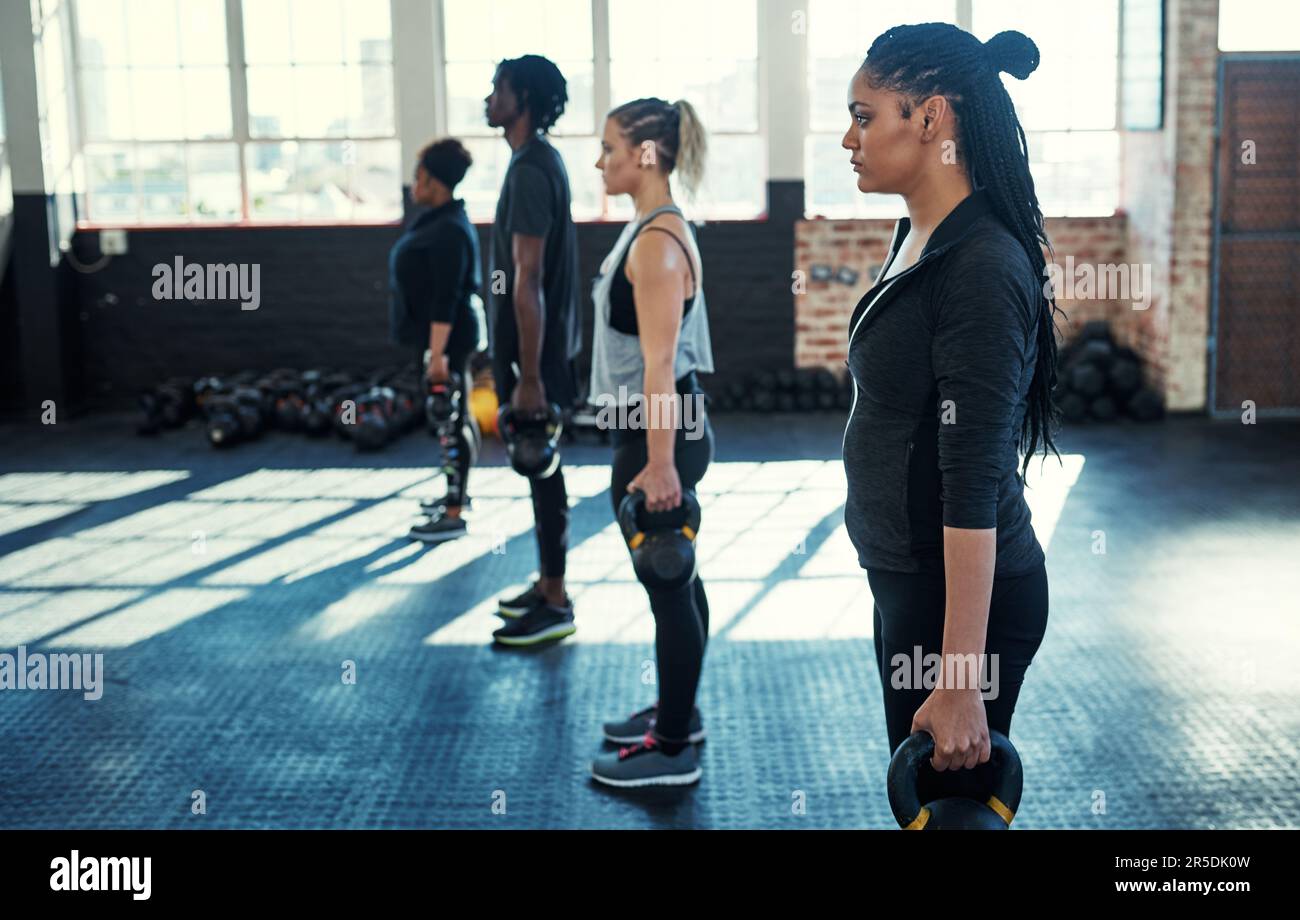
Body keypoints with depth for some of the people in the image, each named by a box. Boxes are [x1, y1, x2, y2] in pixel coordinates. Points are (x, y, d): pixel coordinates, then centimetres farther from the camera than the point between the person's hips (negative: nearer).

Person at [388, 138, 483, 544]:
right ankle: (456, 492, 33)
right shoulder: (436, 221, 12)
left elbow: (446, 299, -25)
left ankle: (453, 516, -2)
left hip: (446, 340, -11)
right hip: (437, 338, 11)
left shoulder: (449, 230, -20)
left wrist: (437, 353, -26)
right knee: (454, 418, 19)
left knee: (452, 420, -6)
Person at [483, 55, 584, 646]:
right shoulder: (540, 162, 14)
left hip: (532, 354, -10)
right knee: (541, 470, 15)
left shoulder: (530, 171, -18)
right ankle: (548, 587, 26)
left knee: (542, 471, -3)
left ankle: (555, 607, 5)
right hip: (533, 350, 10)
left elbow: (528, 279, -23)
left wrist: (530, 376, -24)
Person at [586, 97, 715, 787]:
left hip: (660, 433, -10)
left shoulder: (657, 241, -19)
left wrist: (659, 464, -23)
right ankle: (676, 713, 32)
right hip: (659, 427, 10)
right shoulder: (654, 230, 12)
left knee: (668, 585, -1)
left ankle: (673, 750, 11)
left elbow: (659, 362, -23)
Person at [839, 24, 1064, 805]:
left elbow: (973, 483, -24)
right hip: (908, 577, 9)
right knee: (918, 796, 20)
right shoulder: (918, 241, 7)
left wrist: (960, 681, -23)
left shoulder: (981, 268, -21)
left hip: (966, 593, -9)